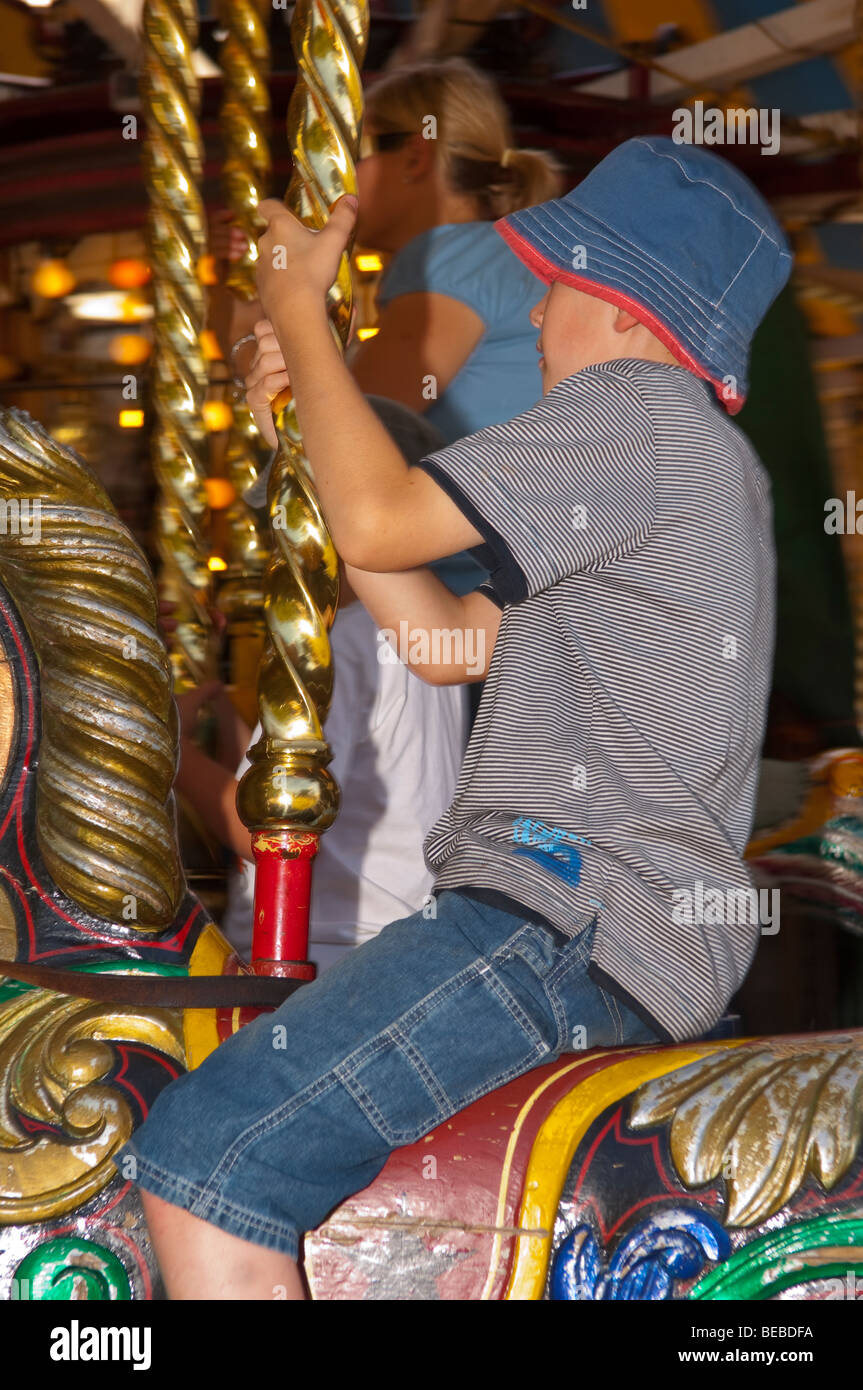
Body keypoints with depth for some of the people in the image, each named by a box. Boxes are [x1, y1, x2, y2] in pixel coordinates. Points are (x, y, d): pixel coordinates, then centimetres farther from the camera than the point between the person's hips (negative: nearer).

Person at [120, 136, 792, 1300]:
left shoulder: (643, 411, -7)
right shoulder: (692, 460, 25)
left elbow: (379, 523, -14)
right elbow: (444, 639, 24)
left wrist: (299, 313, 1)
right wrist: (316, 424, 23)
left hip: (576, 925, -11)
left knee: (201, 1166, -20)